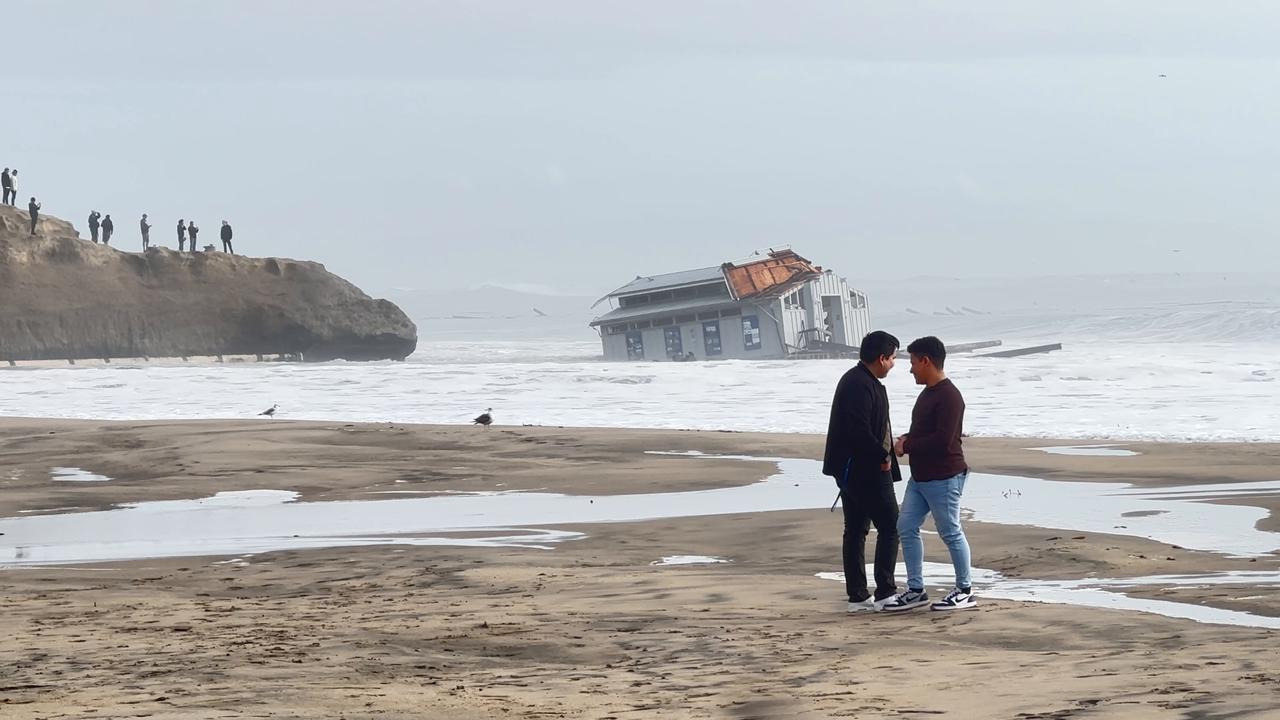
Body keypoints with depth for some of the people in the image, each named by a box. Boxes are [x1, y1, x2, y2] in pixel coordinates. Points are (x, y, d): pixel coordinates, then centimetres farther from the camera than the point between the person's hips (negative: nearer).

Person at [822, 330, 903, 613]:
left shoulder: (857, 380, 14)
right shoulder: (862, 386, -20)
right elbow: (859, 431, -27)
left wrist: (885, 450, 10)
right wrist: (882, 456, -15)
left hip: (851, 470, 10)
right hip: (866, 472, -10)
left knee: (856, 531, 11)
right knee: (890, 527, -3)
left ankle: (857, 597, 14)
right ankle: (885, 593, -2)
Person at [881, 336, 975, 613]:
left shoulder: (949, 397, -18)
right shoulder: (928, 393, 15)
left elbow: (943, 439, -25)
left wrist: (907, 447, -16)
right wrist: (908, 439, 4)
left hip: (944, 478, -10)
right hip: (920, 477, 10)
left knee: (950, 532, -1)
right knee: (906, 528, 7)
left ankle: (965, 591, 11)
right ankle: (915, 590, 12)